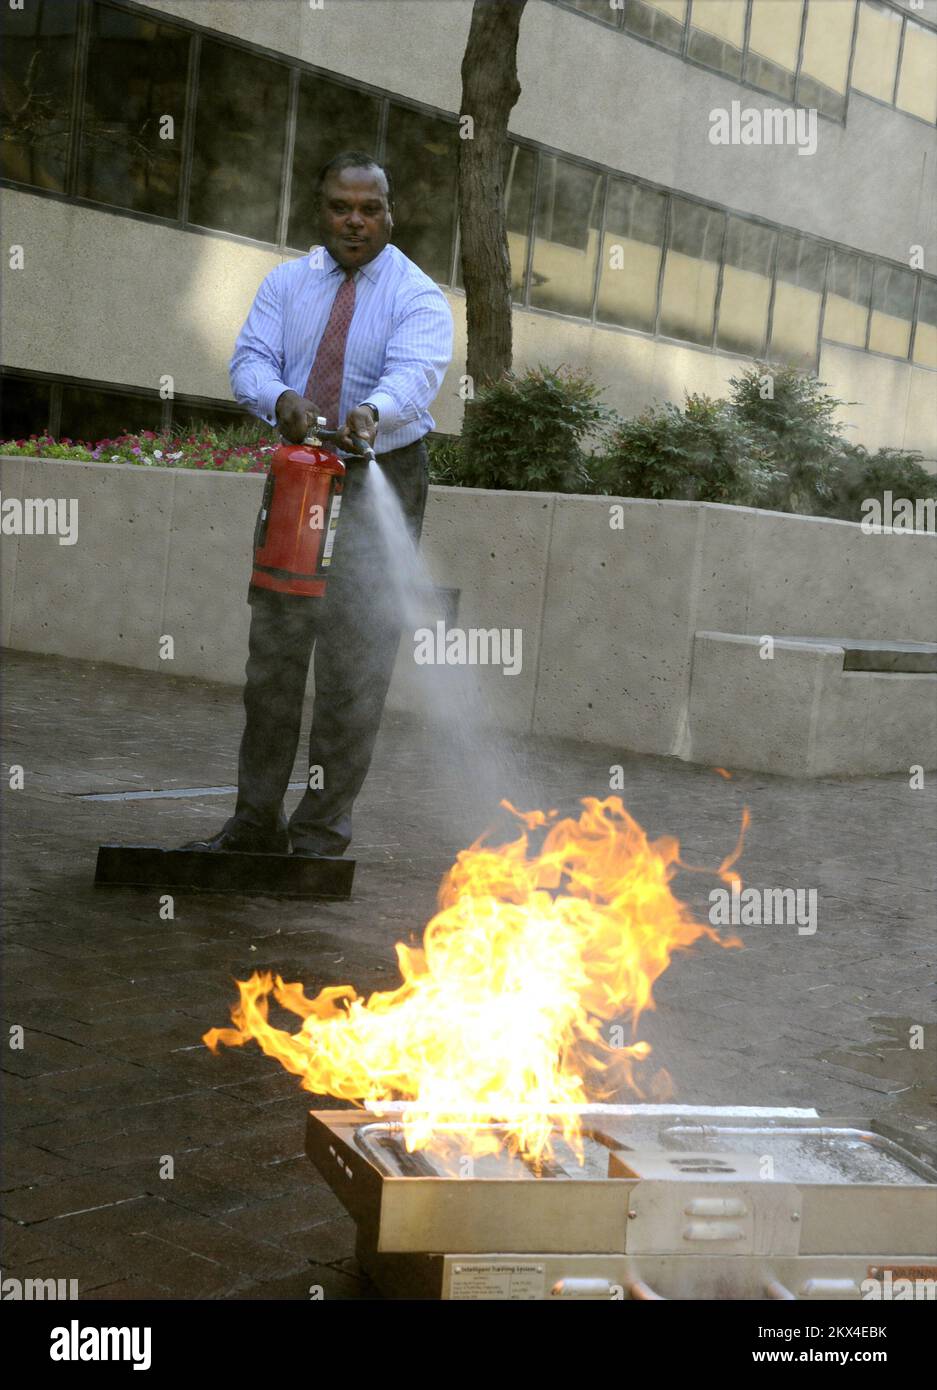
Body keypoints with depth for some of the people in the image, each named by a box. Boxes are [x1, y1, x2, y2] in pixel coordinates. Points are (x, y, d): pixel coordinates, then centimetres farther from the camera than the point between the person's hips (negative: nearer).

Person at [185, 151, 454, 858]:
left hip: (383, 480, -4)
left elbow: (414, 375, -26)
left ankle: (321, 835, 6)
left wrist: (372, 413, -48)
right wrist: (281, 399, -31)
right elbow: (251, 361, -8)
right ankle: (257, 822, 17)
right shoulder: (287, 283, 5)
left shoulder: (419, 297, -8)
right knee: (273, 647, 7)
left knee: (354, 662, -3)